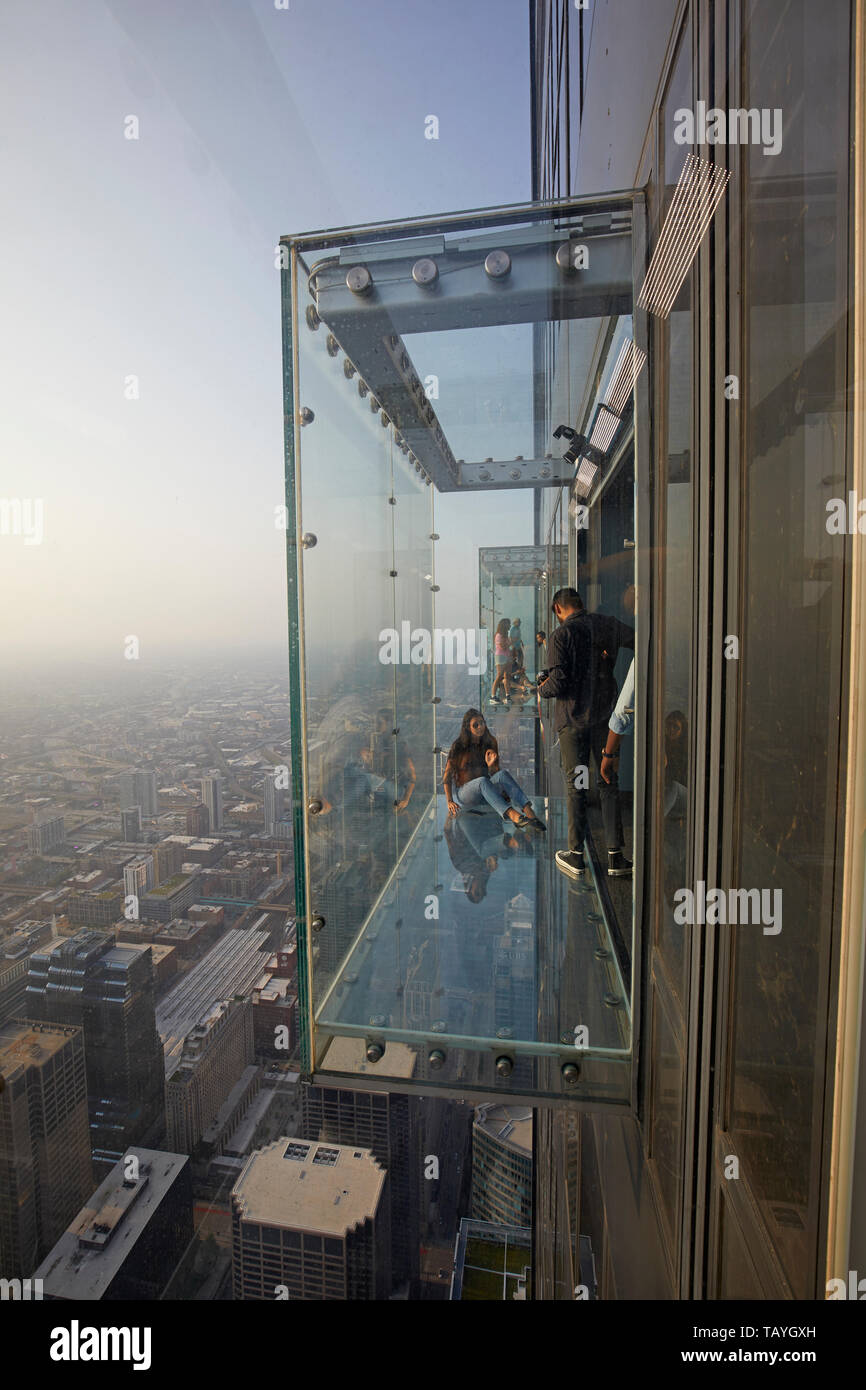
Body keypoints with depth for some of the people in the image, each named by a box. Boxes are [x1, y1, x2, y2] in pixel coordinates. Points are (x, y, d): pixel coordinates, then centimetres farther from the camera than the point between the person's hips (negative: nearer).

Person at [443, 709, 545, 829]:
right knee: (483, 781, -37)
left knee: (502, 774, -28)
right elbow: (447, 775, -2)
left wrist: (491, 765, -11)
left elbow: (493, 773, 12)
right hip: (463, 794, -3)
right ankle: (512, 815, -60)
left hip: (484, 794, 3)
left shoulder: (489, 744, 8)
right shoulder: (458, 747, -3)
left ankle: (529, 811, -48)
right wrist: (450, 801, -11)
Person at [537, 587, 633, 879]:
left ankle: (575, 856, 14)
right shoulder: (609, 625, 4)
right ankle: (615, 857, 14)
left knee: (575, 786, 6)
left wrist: (543, 689, 5)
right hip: (605, 715, 4)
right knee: (609, 784, 10)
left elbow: (558, 683, -16)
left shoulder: (562, 635, -9)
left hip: (573, 718, -3)